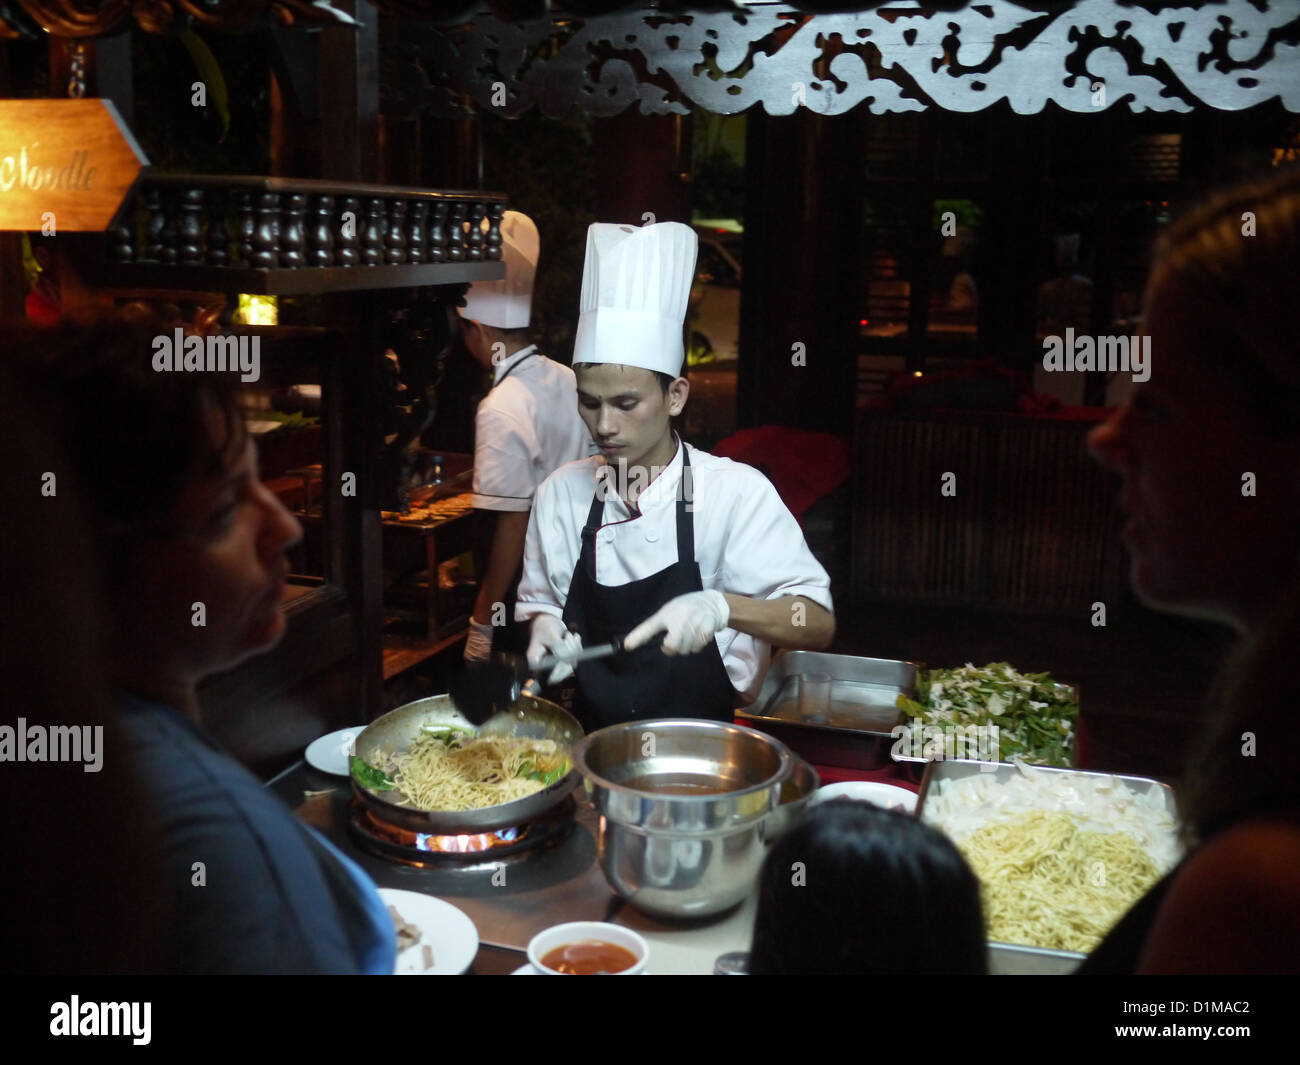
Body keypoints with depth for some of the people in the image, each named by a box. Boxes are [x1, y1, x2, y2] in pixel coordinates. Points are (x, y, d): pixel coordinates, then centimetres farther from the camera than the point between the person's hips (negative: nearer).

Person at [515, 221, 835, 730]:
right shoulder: (560, 493, 4)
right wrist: (544, 624, -4)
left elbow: (818, 624, -10)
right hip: (592, 747, 3)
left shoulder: (735, 492, -8)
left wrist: (722, 606, -26)